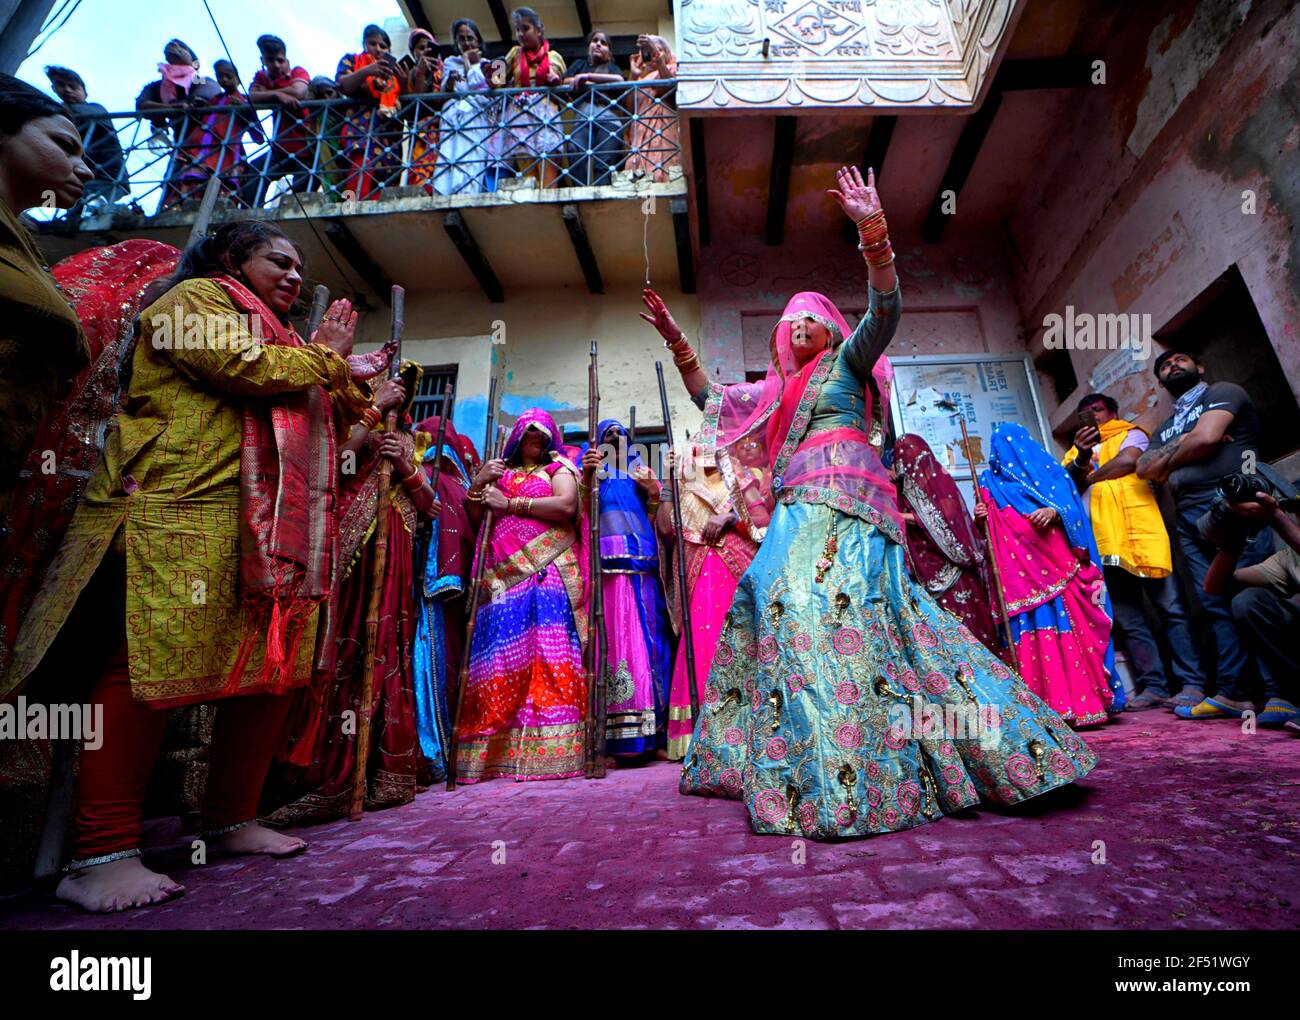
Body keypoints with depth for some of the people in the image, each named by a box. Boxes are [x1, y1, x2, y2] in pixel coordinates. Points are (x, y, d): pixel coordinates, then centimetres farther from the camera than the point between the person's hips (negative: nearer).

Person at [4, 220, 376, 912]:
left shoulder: (275, 334, 33)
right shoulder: (198, 298, 8)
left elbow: (317, 418, 30)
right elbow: (246, 370, -12)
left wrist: (338, 367, 18)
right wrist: (328, 360, 3)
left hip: (269, 528, 9)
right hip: (183, 511, -9)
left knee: (277, 663, 4)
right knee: (154, 662, -14)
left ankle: (231, 821, 14)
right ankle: (101, 854, -4)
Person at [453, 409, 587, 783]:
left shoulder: (558, 467, 14)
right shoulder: (497, 472, 26)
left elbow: (566, 505, -7)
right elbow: (475, 519, 21)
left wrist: (510, 503, -4)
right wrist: (477, 485, 5)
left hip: (547, 572, -3)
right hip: (504, 577, 4)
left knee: (548, 651, -13)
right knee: (499, 655, -5)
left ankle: (552, 749, -13)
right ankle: (492, 751, -2)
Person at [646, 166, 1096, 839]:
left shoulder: (845, 361, 14)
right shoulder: (774, 392, 30)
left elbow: (885, 309, -2)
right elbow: (708, 398, 33)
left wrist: (872, 229, -12)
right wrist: (677, 342, 28)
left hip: (842, 499, -8)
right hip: (799, 511, 8)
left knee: (810, 603, -26)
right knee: (764, 604, 2)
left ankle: (841, 780, -28)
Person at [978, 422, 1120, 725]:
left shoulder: (1050, 471, 16)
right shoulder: (990, 482, 17)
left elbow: (1072, 507, 5)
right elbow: (991, 529, 14)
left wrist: (1055, 512, -16)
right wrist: (981, 517, -8)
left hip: (1058, 566, 0)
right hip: (1020, 572, 0)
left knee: (1073, 630, -6)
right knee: (1034, 634, -6)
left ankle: (1087, 702, 1)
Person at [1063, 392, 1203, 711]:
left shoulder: (1130, 434, 14)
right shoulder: (1074, 453, 23)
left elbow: (1127, 461, -9)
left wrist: (1087, 478, 3)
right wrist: (1081, 458, -13)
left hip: (1143, 535, -4)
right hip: (1104, 545, 4)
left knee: (1172, 610, -3)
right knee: (1128, 621, 3)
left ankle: (1191, 683, 2)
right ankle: (1153, 686, 7)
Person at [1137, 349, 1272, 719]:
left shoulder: (1223, 392, 11)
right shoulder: (1165, 427, 28)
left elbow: (1206, 437, -7)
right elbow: (1145, 469, 12)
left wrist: (1170, 454, 9)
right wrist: (1185, 446, 0)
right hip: (1190, 518, 6)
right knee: (1216, 605, 1)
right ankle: (1232, 692, 1)